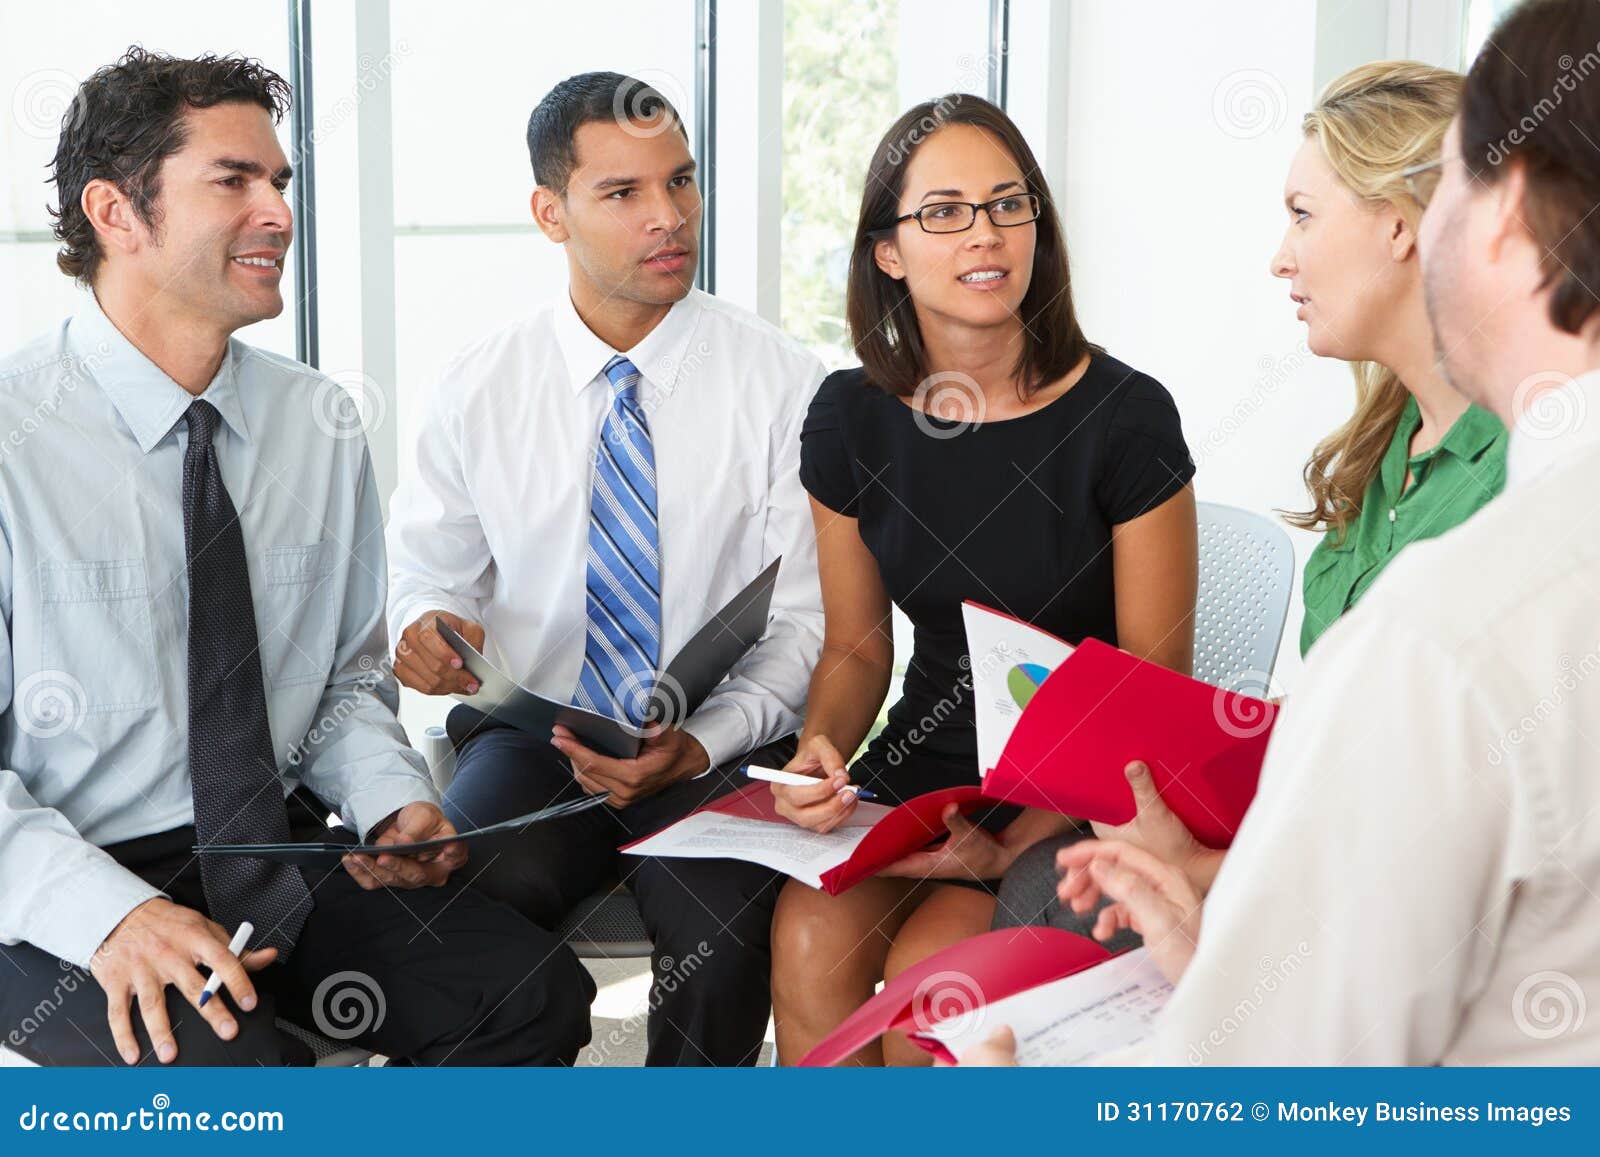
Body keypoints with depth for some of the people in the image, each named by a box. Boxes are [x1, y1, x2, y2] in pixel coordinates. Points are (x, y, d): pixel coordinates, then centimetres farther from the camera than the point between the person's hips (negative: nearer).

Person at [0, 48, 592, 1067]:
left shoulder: (321, 428, 7)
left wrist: (394, 798, -6)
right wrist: (108, 912, -25)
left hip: (287, 849, 5)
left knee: (535, 992, -16)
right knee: (237, 1066, -33)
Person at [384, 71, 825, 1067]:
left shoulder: (780, 380, -1)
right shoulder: (480, 388, 5)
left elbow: (807, 621, -2)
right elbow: (431, 566, 15)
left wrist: (698, 745, -18)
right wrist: (426, 624, -10)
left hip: (718, 752, -1)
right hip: (532, 732, 2)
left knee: (724, 928, -31)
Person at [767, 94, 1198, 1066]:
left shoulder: (1124, 418, -12)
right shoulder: (851, 419, 1)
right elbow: (857, 647, 11)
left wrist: (1013, 844, -20)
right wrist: (821, 752, -12)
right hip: (925, 760, 4)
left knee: (925, 965, -26)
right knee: (811, 935, -23)